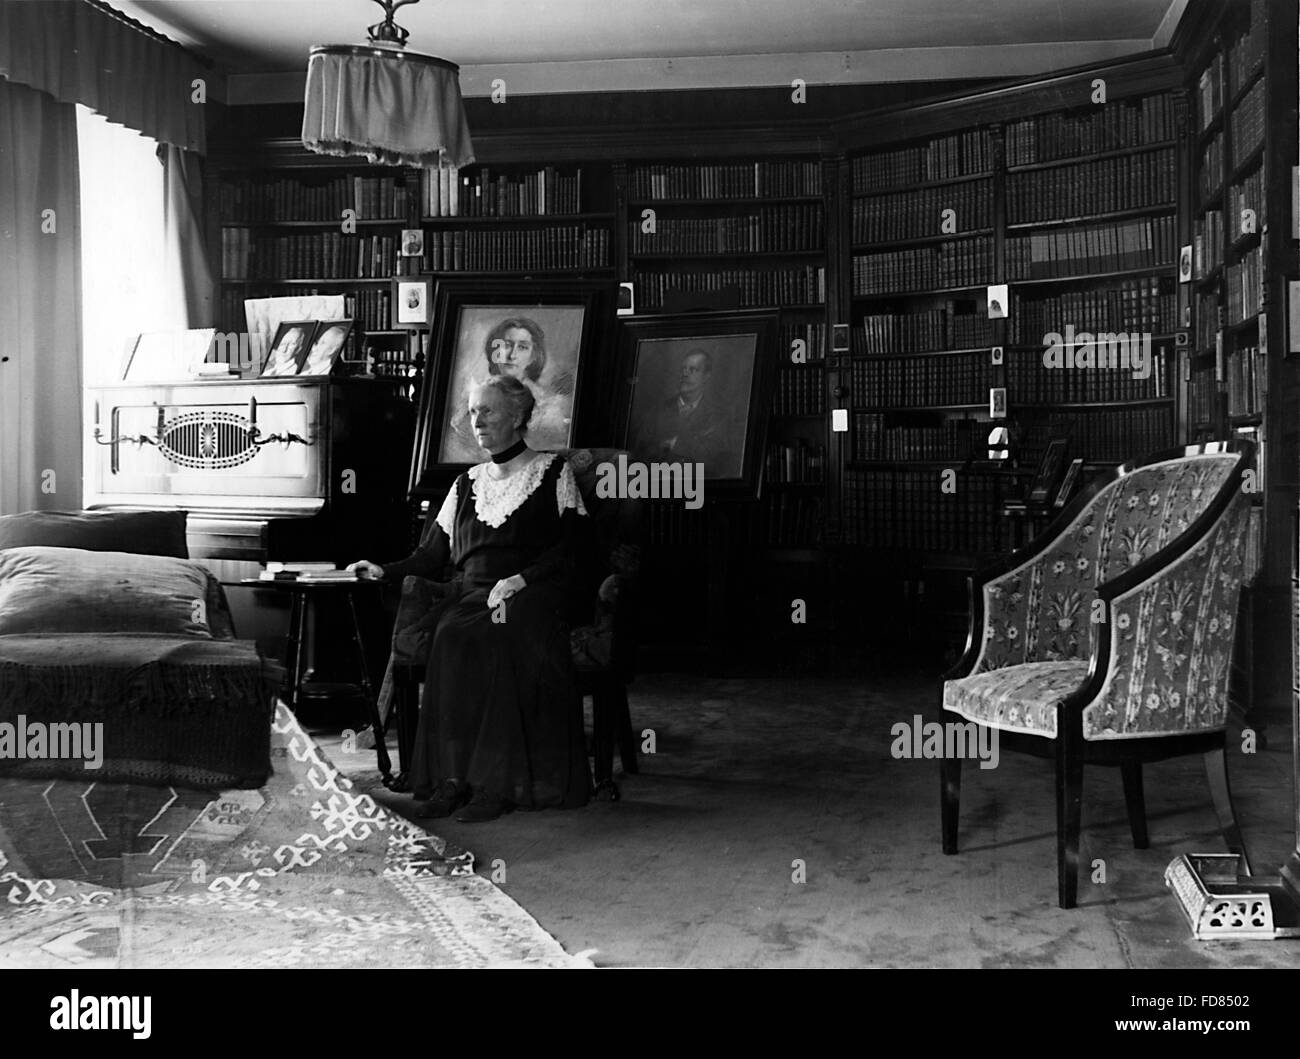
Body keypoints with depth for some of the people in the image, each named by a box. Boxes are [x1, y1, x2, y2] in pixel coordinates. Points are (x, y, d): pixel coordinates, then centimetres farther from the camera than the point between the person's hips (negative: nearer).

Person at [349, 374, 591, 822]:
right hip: (470, 596, 3)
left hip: (530, 597, -3)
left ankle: (494, 782, -33)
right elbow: (430, 556, 17)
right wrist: (385, 571, 0)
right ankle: (452, 777, -29)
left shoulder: (552, 472, 9)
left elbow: (569, 551, -1)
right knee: (451, 638, -30)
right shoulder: (467, 484, 23)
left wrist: (518, 580, -14)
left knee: (497, 640, -35)